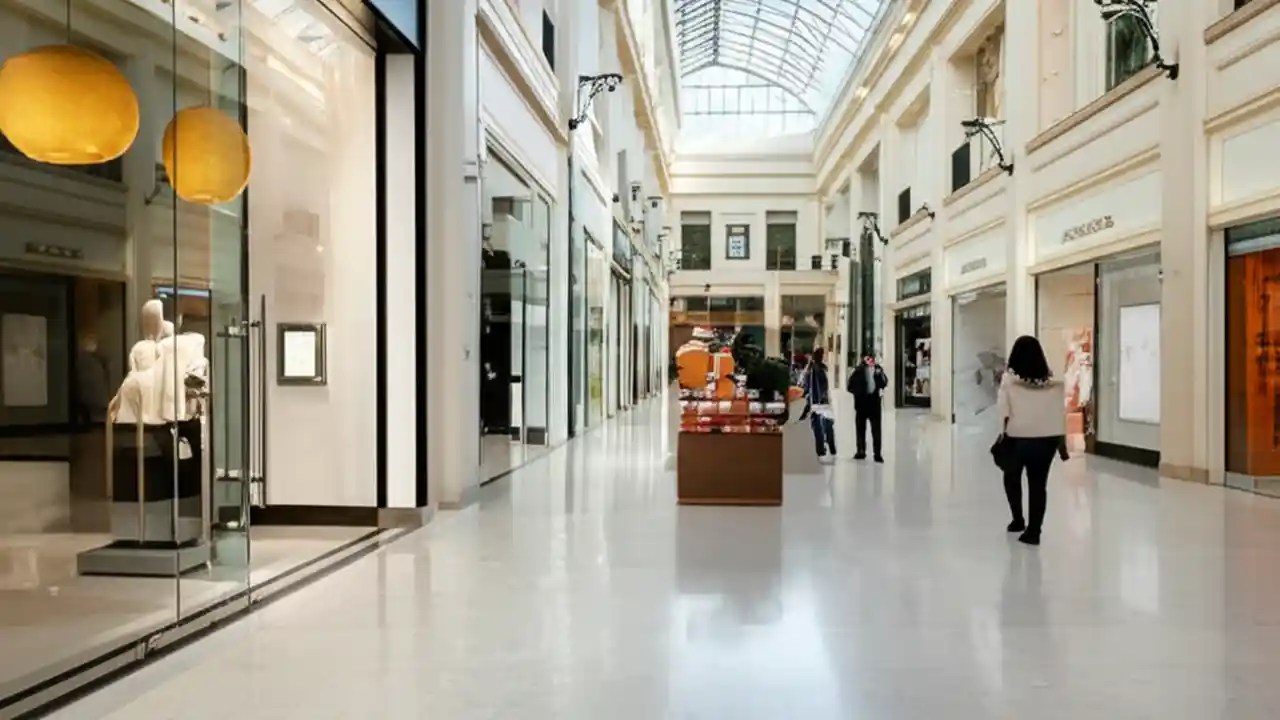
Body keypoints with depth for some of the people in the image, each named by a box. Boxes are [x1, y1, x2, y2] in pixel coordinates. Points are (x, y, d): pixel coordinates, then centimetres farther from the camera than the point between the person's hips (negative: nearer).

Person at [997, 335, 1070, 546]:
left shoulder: (1009, 378, -4)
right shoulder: (1052, 381, 2)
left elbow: (1003, 407, -9)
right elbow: (1060, 410, 3)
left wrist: (1004, 429, -5)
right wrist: (1062, 440, 7)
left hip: (1019, 436, -2)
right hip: (1046, 436, 2)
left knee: (1012, 477, 22)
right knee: (1038, 483, 7)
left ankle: (1018, 520, 25)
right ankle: (1033, 530, 7)